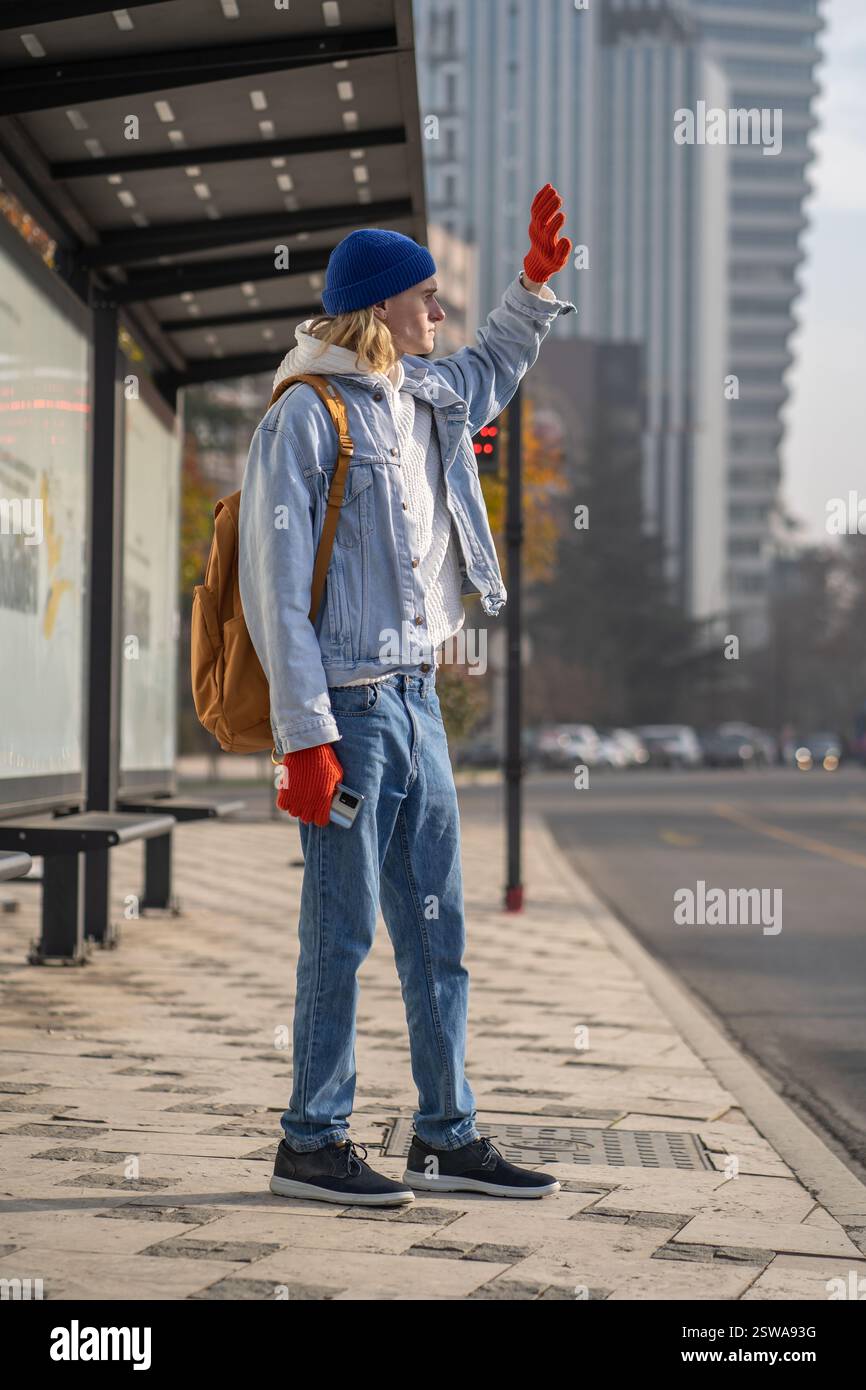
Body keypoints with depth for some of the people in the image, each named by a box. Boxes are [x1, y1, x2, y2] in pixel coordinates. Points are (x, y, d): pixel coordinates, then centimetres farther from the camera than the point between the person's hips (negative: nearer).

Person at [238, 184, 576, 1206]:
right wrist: (304, 736, -19)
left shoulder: (424, 395, 12)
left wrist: (537, 280, 24)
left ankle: (445, 1138, 19)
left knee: (437, 927, 11)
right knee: (342, 929, -2)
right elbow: (276, 586, -15)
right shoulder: (305, 418, -11)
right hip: (349, 705, -8)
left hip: (417, 695, 8)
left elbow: (493, 371, 39)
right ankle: (312, 1143, 9)